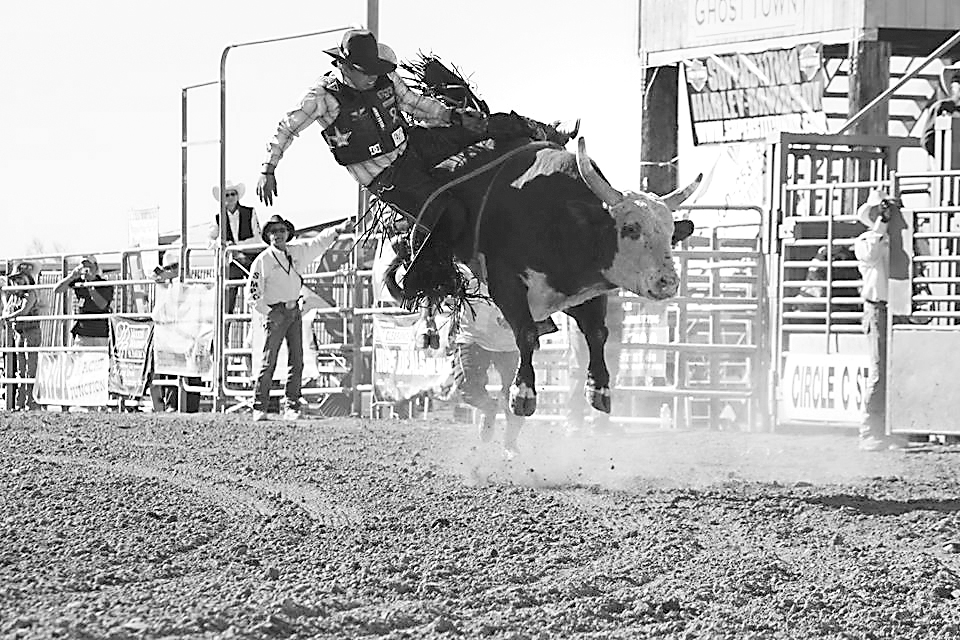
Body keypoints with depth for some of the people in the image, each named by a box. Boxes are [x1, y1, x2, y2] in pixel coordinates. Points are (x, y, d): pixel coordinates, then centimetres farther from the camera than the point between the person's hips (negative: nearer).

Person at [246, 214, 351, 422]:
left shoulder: (297, 252, 10)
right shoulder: (263, 260, -5)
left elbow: (319, 242, 16)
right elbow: (252, 292, -6)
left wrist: (337, 230, 1)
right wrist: (268, 313, -13)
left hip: (294, 311, 6)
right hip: (275, 312, -6)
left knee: (297, 361, 3)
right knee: (269, 361, -8)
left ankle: (291, 407, 8)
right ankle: (259, 408, -5)